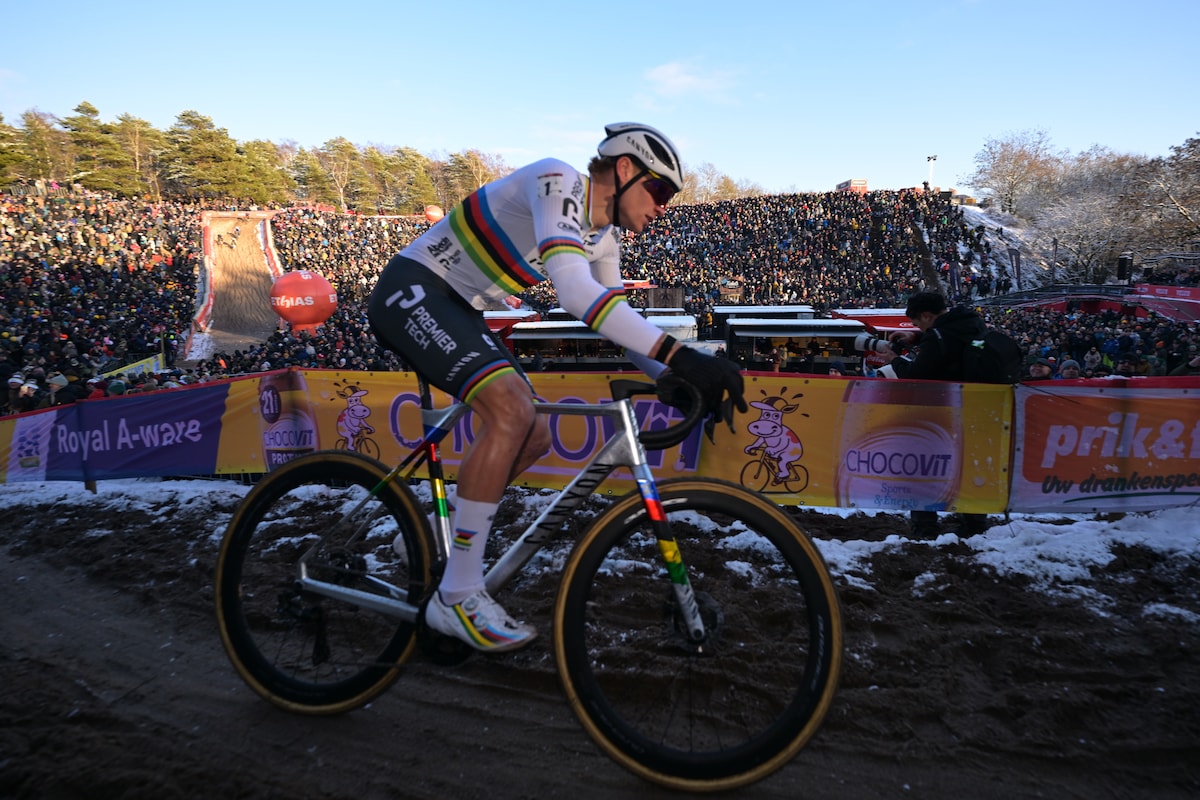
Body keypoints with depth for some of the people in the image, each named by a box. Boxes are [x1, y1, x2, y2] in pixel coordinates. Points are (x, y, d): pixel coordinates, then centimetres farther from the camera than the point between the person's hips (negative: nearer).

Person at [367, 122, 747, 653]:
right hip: (411, 290, -10)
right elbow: (574, 292, -37)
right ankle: (457, 595, -16)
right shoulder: (556, 181, -21)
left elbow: (623, 324, 8)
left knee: (534, 438, 3)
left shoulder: (603, 240, 8)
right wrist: (679, 355, -43)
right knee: (512, 414, -27)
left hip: (458, 310, 10)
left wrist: (683, 382, -7)